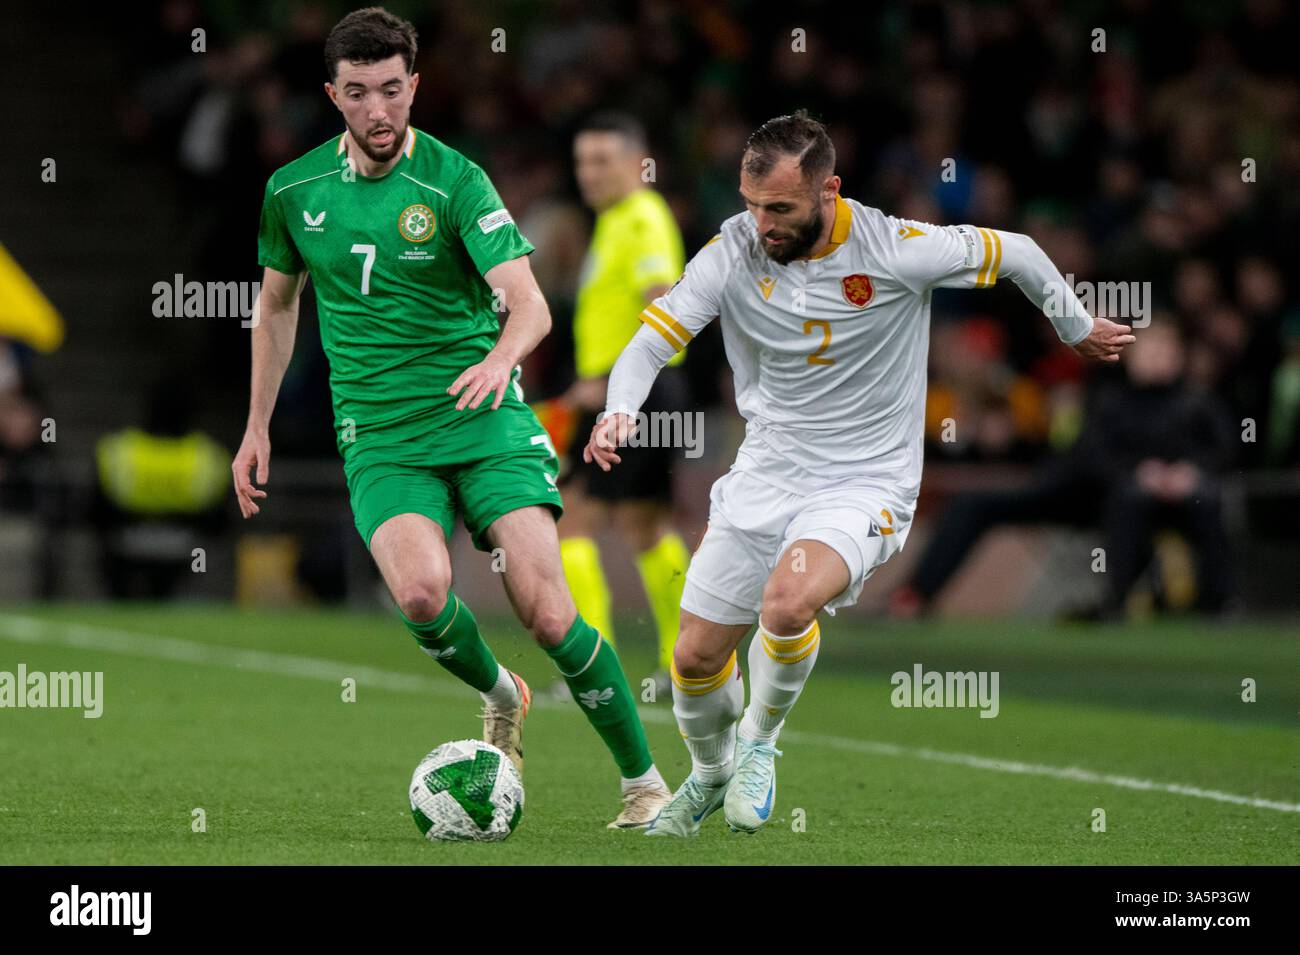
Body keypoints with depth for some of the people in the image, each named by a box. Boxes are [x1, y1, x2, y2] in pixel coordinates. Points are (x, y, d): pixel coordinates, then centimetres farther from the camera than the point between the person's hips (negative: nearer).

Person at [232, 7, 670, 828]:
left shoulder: (453, 180, -8)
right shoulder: (294, 191, 4)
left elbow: (529, 303, -19)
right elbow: (278, 304, 22)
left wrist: (501, 357, -41)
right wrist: (258, 428, 21)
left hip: (483, 420, -2)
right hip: (382, 439, 2)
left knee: (547, 612, -14)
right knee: (421, 591, -26)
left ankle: (645, 781, 4)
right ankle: (501, 698, 7)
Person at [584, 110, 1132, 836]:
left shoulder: (895, 250, -19)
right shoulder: (734, 252, -11)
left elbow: (1015, 254, -4)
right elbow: (654, 339, -12)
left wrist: (1079, 329, 12)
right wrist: (619, 411, -34)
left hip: (866, 484, -4)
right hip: (766, 473, 4)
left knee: (787, 600, -32)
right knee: (697, 657, 6)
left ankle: (759, 742, -2)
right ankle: (711, 775, 40)